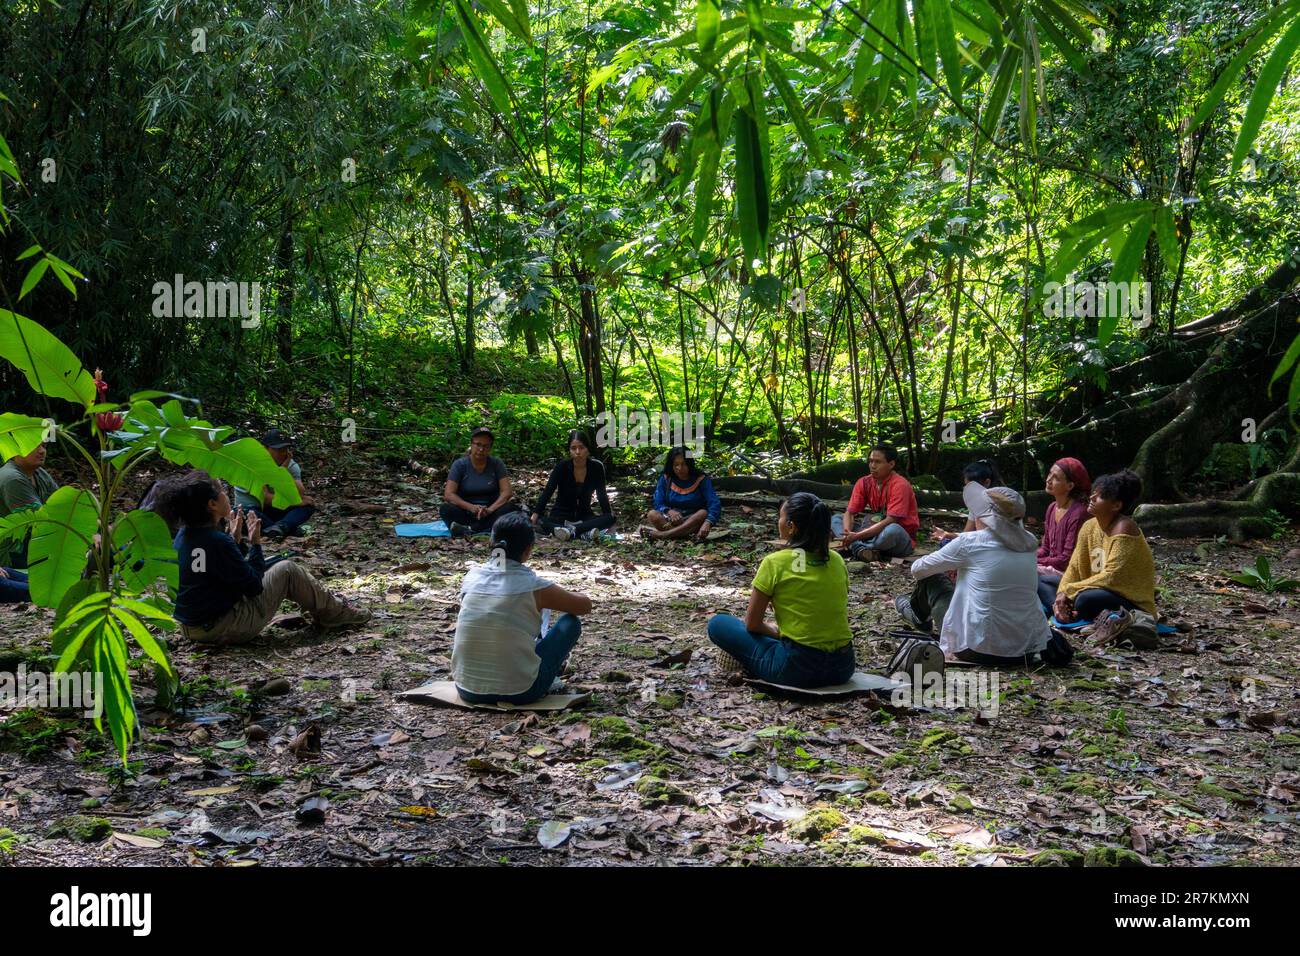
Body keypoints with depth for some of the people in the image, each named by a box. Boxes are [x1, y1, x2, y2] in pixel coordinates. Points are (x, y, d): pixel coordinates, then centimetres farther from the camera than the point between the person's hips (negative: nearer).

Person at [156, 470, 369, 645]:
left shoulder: (183, 536, 3)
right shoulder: (217, 541, -24)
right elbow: (254, 586, -16)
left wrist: (235, 540, 9)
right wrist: (255, 543, -9)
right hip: (226, 628, -9)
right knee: (287, 570, 2)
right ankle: (334, 614, 19)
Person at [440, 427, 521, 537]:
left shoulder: (497, 463, -1)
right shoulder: (459, 465, -4)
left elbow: (506, 492, -9)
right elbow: (449, 494, -13)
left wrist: (490, 509, -27)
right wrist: (471, 507, -30)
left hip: (490, 511, 1)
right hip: (465, 511, -1)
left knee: (512, 508, -27)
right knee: (446, 509, -28)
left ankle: (469, 529, -36)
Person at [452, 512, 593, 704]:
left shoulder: (471, 577, 0)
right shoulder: (534, 587, -11)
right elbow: (586, 605, 5)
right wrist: (556, 600, 25)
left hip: (467, 690, 4)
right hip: (517, 693, -4)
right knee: (570, 623, 12)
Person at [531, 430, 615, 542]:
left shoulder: (596, 467, -8)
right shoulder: (562, 467, -13)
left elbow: (602, 495, -3)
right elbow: (547, 492, -19)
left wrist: (609, 514, -15)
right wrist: (535, 514, -30)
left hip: (584, 516, 2)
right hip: (561, 515, -2)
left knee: (610, 519, -27)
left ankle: (571, 530, -39)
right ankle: (585, 532, -46)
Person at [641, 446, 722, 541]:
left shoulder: (701, 479, -6)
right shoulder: (665, 479, 2)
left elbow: (715, 504, -18)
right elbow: (658, 504, -2)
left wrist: (708, 523, -38)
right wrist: (669, 511, -27)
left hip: (694, 520, -1)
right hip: (671, 520, 2)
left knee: (703, 513, -33)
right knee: (652, 514, -24)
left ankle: (662, 534, -41)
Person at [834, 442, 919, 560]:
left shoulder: (900, 485, -17)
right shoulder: (864, 482, 1)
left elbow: (890, 521, -25)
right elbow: (850, 513, -1)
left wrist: (858, 536, -29)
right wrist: (847, 533, -23)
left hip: (902, 539, -6)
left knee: (893, 530, -40)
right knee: (836, 519, -3)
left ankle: (856, 547, -19)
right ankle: (861, 549, -29)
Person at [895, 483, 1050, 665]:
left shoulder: (970, 542, -12)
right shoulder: (1028, 542, 2)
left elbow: (918, 569, 3)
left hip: (979, 649, -5)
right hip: (1026, 650, 5)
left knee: (931, 576, 16)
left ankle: (919, 615, 47)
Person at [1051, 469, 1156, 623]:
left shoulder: (1124, 529, -20)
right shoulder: (1089, 526, 3)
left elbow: (1112, 577, -26)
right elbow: (1075, 568, 4)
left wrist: (1069, 591, -23)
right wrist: (1062, 593, -16)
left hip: (1135, 605, -7)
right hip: (1105, 595, 7)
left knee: (1086, 599, -32)